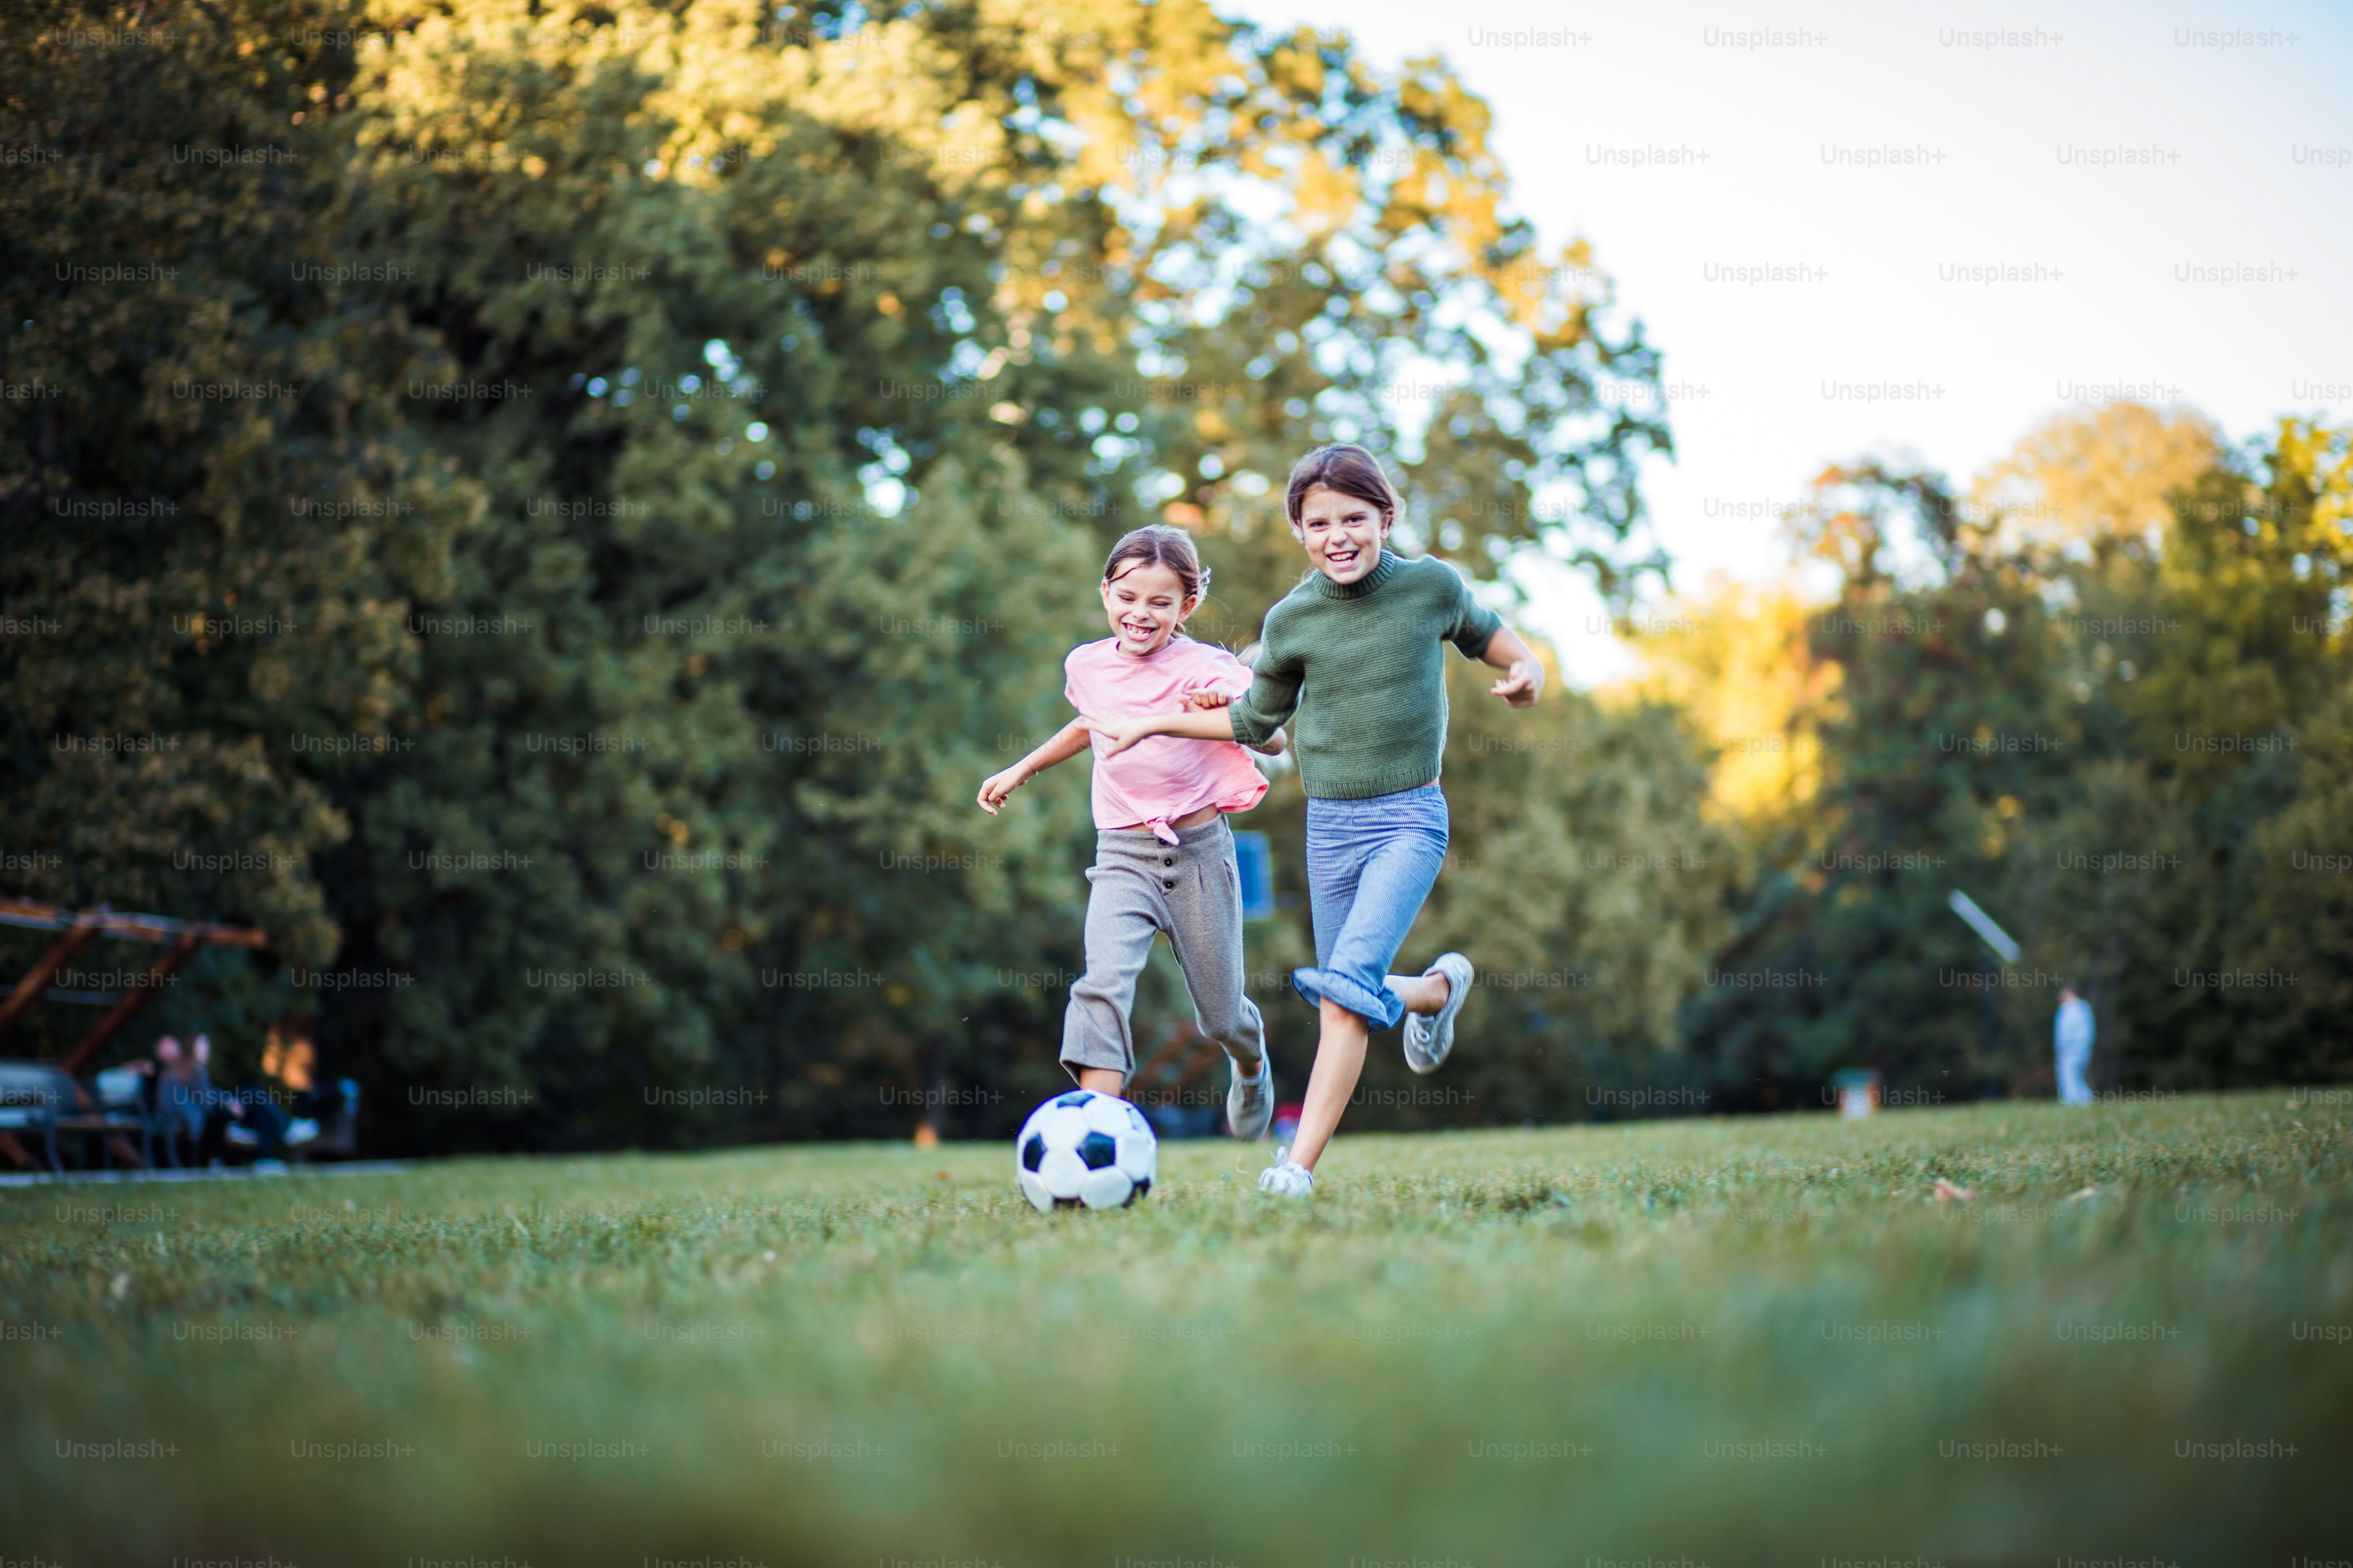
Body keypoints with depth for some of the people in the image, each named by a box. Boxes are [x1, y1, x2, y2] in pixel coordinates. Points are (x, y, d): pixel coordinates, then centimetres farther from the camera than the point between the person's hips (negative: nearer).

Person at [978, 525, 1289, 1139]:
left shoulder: (1205, 668, -7)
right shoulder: (1087, 665, 6)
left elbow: (1276, 743, -11)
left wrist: (1233, 709, -30)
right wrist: (1021, 769, 30)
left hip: (1199, 852, -2)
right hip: (1123, 856, 2)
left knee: (1220, 1016, 11)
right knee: (1105, 982, -25)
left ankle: (1251, 1062, 48)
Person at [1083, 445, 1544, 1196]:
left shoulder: (1432, 585, -4)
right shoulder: (1292, 620, 1)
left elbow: (1483, 633, 17)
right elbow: (1255, 720, 17)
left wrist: (1525, 672, -4)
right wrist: (1151, 724, 14)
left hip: (1410, 820, -3)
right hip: (1329, 824, 3)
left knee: (1348, 985, -20)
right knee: (1344, 998, 9)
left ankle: (1299, 1163, -17)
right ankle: (1439, 987, 43)